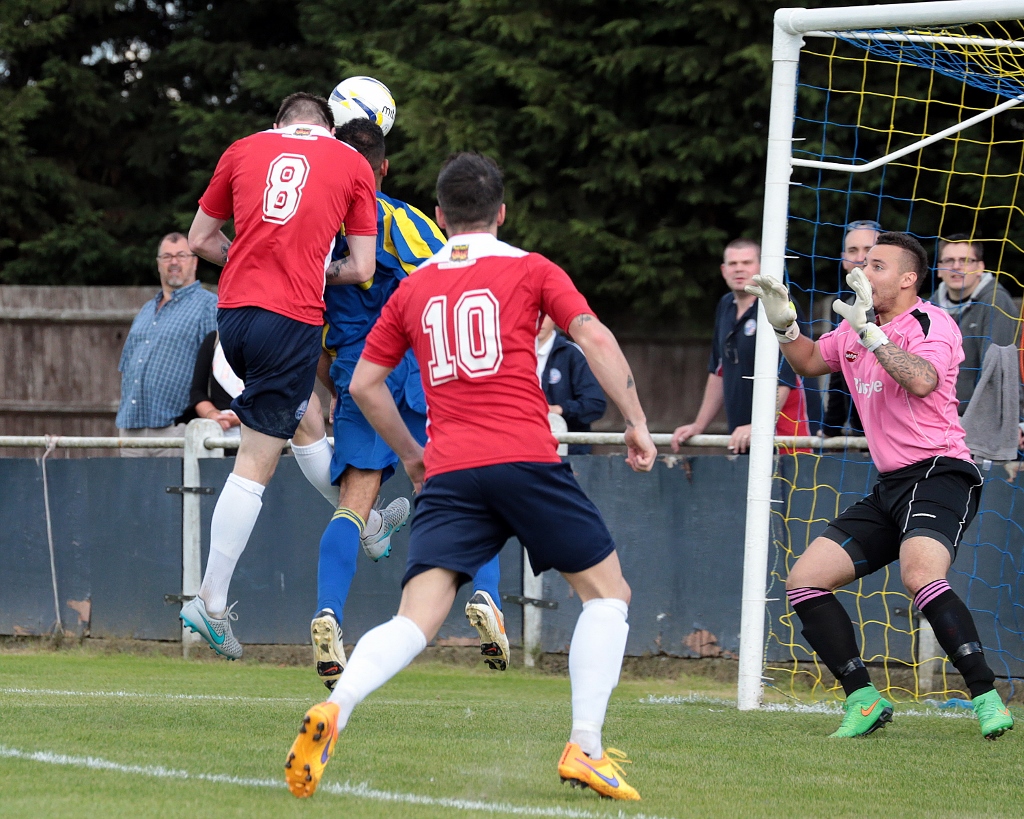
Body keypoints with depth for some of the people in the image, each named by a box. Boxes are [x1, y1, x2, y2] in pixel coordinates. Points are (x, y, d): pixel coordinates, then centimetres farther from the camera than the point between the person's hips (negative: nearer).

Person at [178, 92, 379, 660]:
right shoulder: (352, 164, 7)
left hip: (234, 310, 4)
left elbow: (200, 239, 17)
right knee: (255, 464, -3)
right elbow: (361, 269, 5)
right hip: (293, 318, -4)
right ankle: (212, 602, -5)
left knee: (303, 414, 29)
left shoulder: (244, 150, 13)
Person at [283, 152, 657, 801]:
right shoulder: (531, 271, 10)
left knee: (417, 620, -5)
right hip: (526, 458, -3)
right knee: (607, 591, 13)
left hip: (448, 473, 3)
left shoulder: (413, 290, 19)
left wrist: (410, 453, 33)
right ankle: (585, 749, 1)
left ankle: (334, 711, -32)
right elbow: (594, 338, -3)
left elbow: (364, 384, 21)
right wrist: (636, 421, 2)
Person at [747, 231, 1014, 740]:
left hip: (939, 473, -9)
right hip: (889, 487, 9)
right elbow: (809, 362, 33)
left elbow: (921, 380, -27)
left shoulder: (932, 324, -8)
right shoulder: (855, 329, 16)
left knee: (919, 574, -35)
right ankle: (865, 701, 4)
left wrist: (869, 332, -26)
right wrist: (784, 324, 14)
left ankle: (987, 699, -33)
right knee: (803, 582, 1)